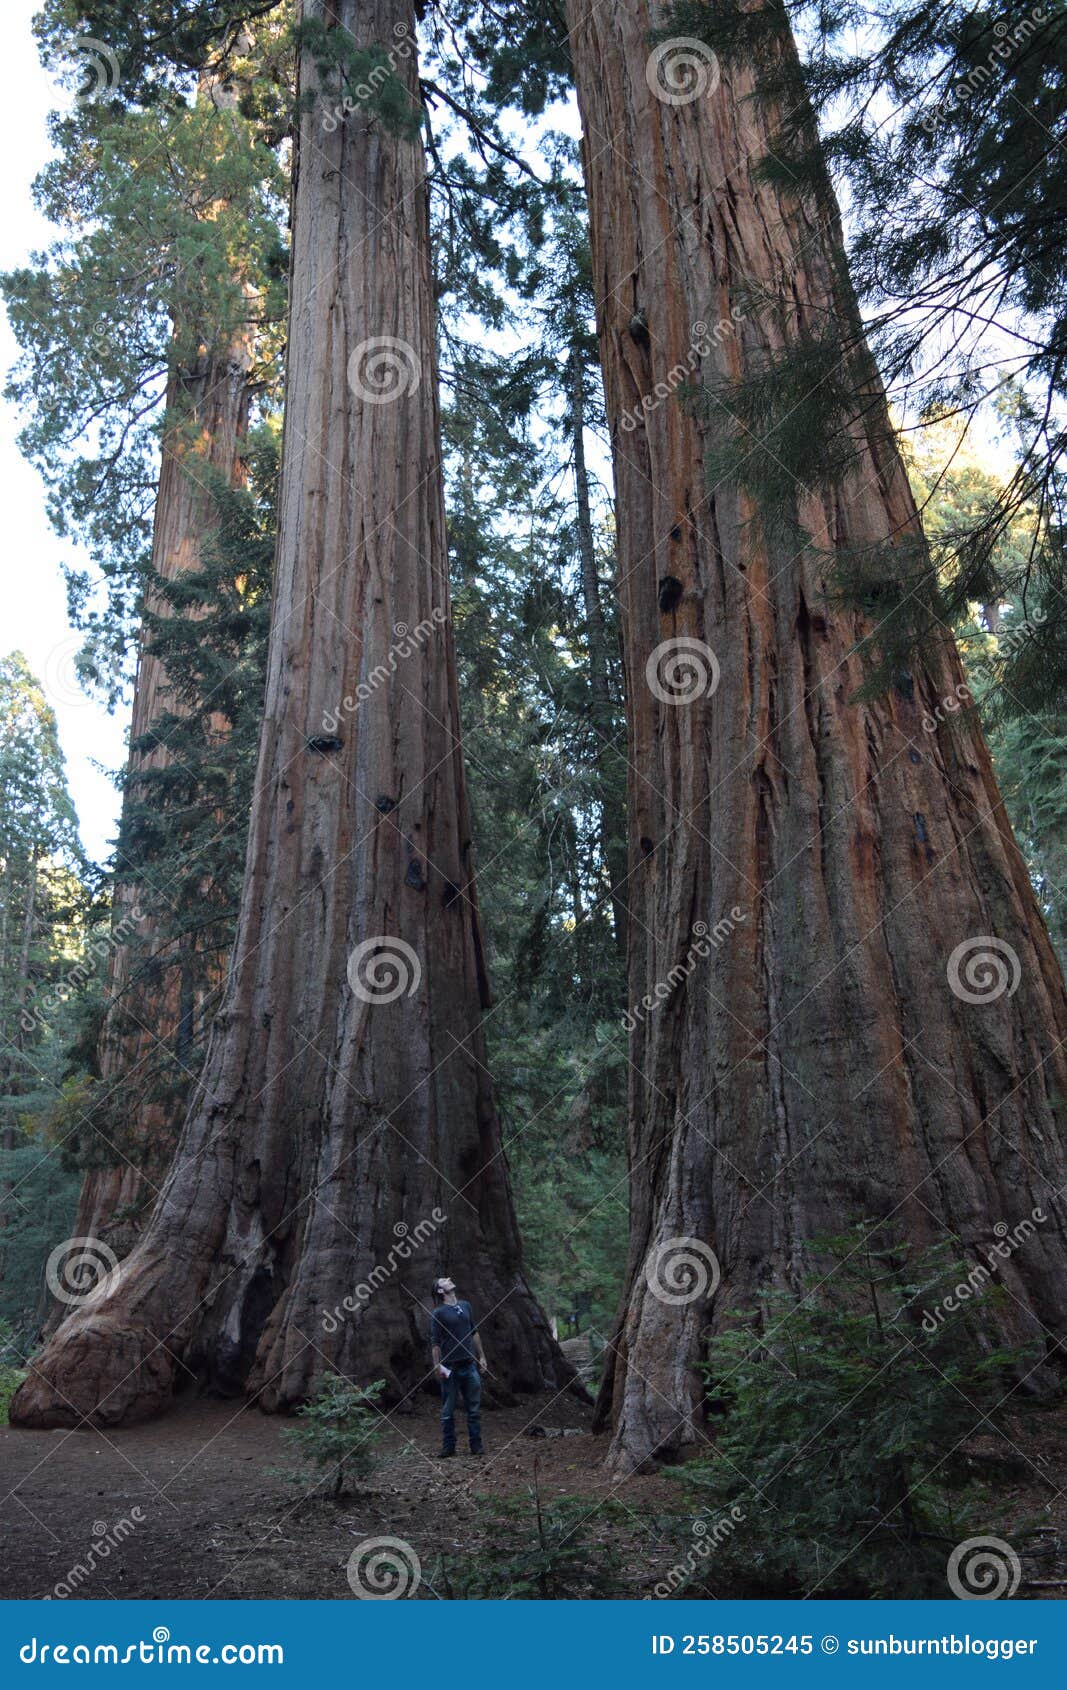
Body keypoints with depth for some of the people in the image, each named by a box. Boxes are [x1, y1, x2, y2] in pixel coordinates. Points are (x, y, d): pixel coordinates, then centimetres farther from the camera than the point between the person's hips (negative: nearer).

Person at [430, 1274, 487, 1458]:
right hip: (450, 1368, -4)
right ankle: (448, 1448, 14)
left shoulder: (466, 1306, 10)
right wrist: (437, 1366, -13)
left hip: (470, 1366, 4)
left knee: (474, 1408, 5)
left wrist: (481, 1357, 15)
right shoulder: (438, 1313, -5)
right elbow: (435, 1343, -7)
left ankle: (476, 1446, 13)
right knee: (448, 1411, 4)